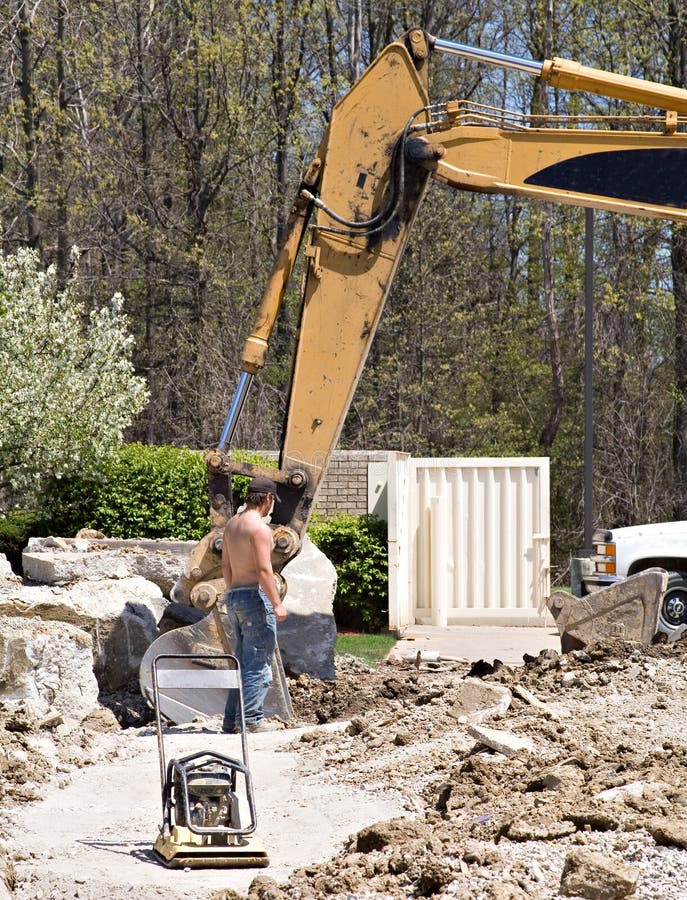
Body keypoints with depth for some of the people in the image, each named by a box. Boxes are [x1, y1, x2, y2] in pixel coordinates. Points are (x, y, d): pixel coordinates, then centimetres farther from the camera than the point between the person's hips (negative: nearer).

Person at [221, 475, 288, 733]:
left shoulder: (232, 523, 13)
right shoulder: (258, 527, -14)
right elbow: (264, 570, -20)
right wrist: (277, 604, -18)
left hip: (234, 597, 9)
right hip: (256, 596, -9)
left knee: (244, 661, 14)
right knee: (259, 662, -5)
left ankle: (232, 719, 13)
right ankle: (252, 719, -6)